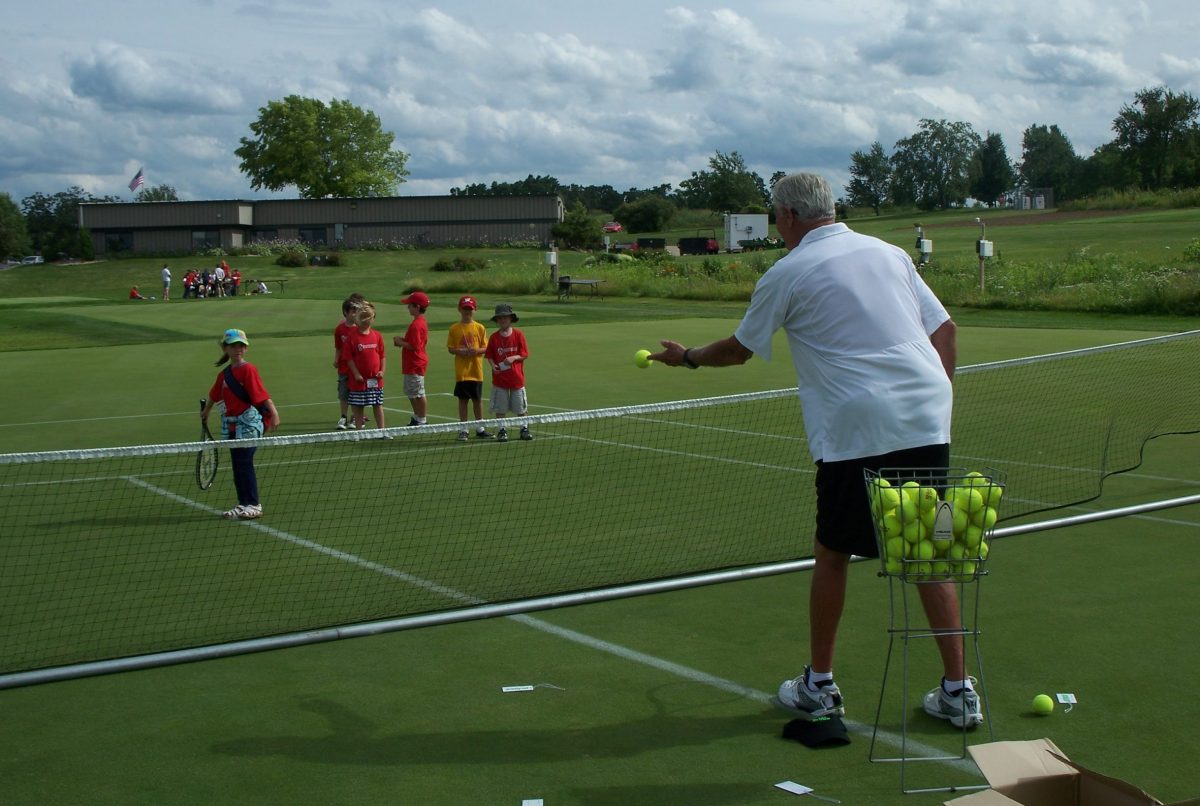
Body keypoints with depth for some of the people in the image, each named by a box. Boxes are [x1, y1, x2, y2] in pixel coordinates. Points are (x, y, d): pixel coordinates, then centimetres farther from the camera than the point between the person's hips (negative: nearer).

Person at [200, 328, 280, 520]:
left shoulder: (248, 369, -10)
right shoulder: (224, 374, 11)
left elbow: (261, 394, -18)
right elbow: (214, 395, 28)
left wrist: (274, 413, -27)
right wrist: (206, 411, 39)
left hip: (249, 423, -7)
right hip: (232, 424, 7)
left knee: (244, 463, -7)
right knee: (237, 465, 11)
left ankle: (253, 505, 0)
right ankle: (243, 504, 19)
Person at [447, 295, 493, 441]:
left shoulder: (480, 328, 3)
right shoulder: (454, 329, 1)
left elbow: (485, 347, 3)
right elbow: (450, 348, 2)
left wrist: (477, 350, -17)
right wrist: (460, 351, -17)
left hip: (476, 370, 1)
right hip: (461, 372, -1)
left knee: (478, 399, 8)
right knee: (463, 400, 4)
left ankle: (480, 429, 18)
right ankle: (463, 430, 11)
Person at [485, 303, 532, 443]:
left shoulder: (518, 335, -3)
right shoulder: (494, 337, -1)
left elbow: (525, 354, -2)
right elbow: (489, 355, 3)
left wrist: (514, 358, -19)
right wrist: (493, 366, -14)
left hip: (517, 378, 0)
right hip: (499, 378, 0)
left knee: (520, 408, 8)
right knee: (500, 408, 3)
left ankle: (524, 429, 20)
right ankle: (502, 430, 14)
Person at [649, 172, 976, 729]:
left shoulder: (788, 274, 2)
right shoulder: (889, 253, 15)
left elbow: (737, 351, 14)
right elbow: (944, 329, 13)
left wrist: (687, 357, 32)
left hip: (856, 431, -4)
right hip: (928, 421, 5)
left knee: (832, 554, 11)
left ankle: (819, 687, 20)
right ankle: (958, 692, 10)